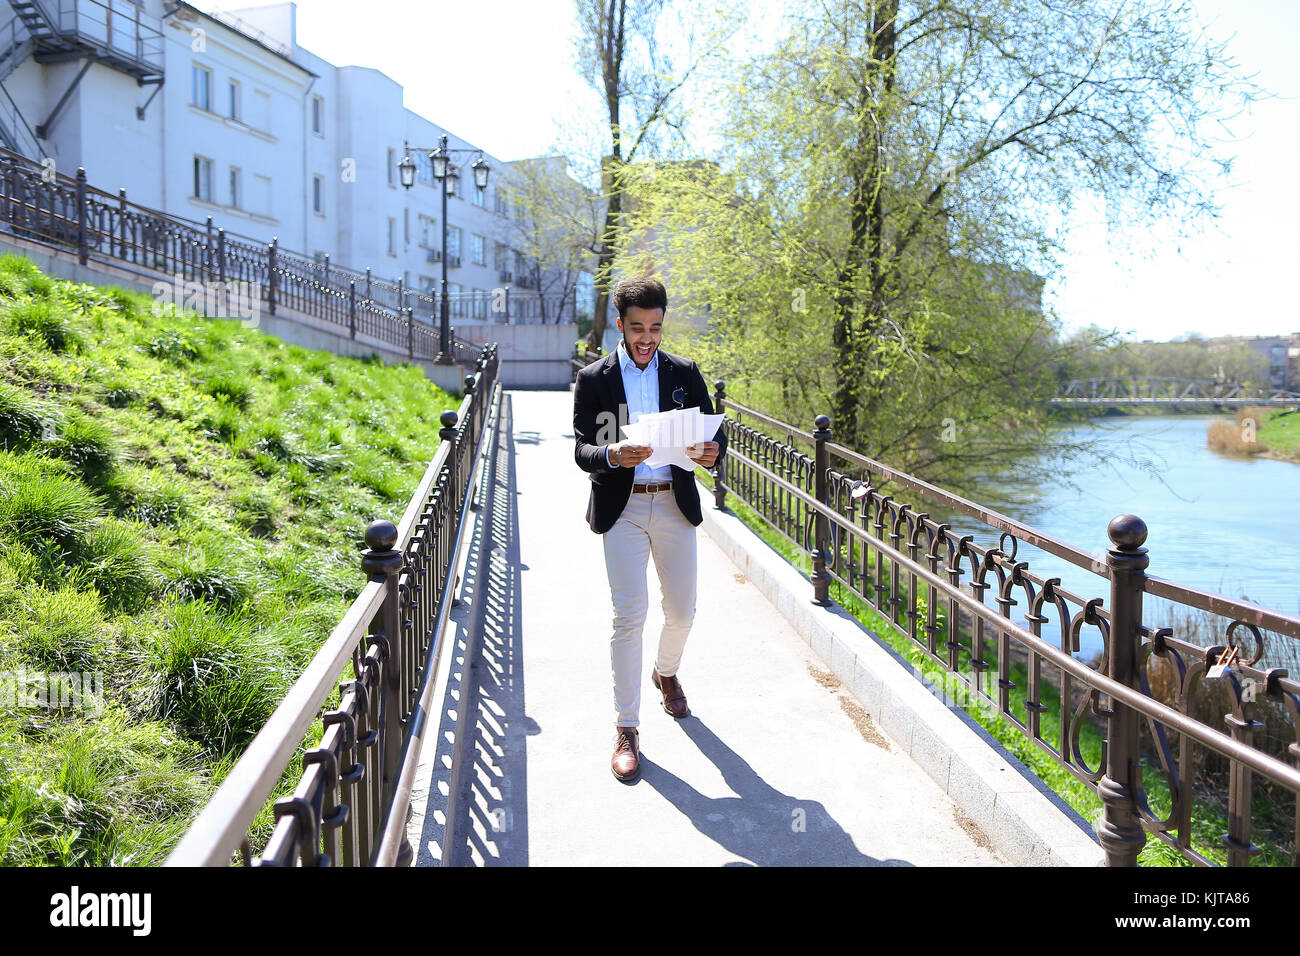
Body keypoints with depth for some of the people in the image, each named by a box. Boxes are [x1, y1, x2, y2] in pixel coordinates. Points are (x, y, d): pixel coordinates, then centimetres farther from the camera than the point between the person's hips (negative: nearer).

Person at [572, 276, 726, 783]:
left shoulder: (685, 373, 7)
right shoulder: (593, 379, 1)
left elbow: (713, 433, 6)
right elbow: (581, 450, -5)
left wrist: (711, 450, -20)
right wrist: (612, 455, -28)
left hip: (675, 504, 3)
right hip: (621, 507, -3)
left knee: (682, 611, 12)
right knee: (628, 614, -9)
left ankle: (666, 672, 45)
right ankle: (626, 729, 2)